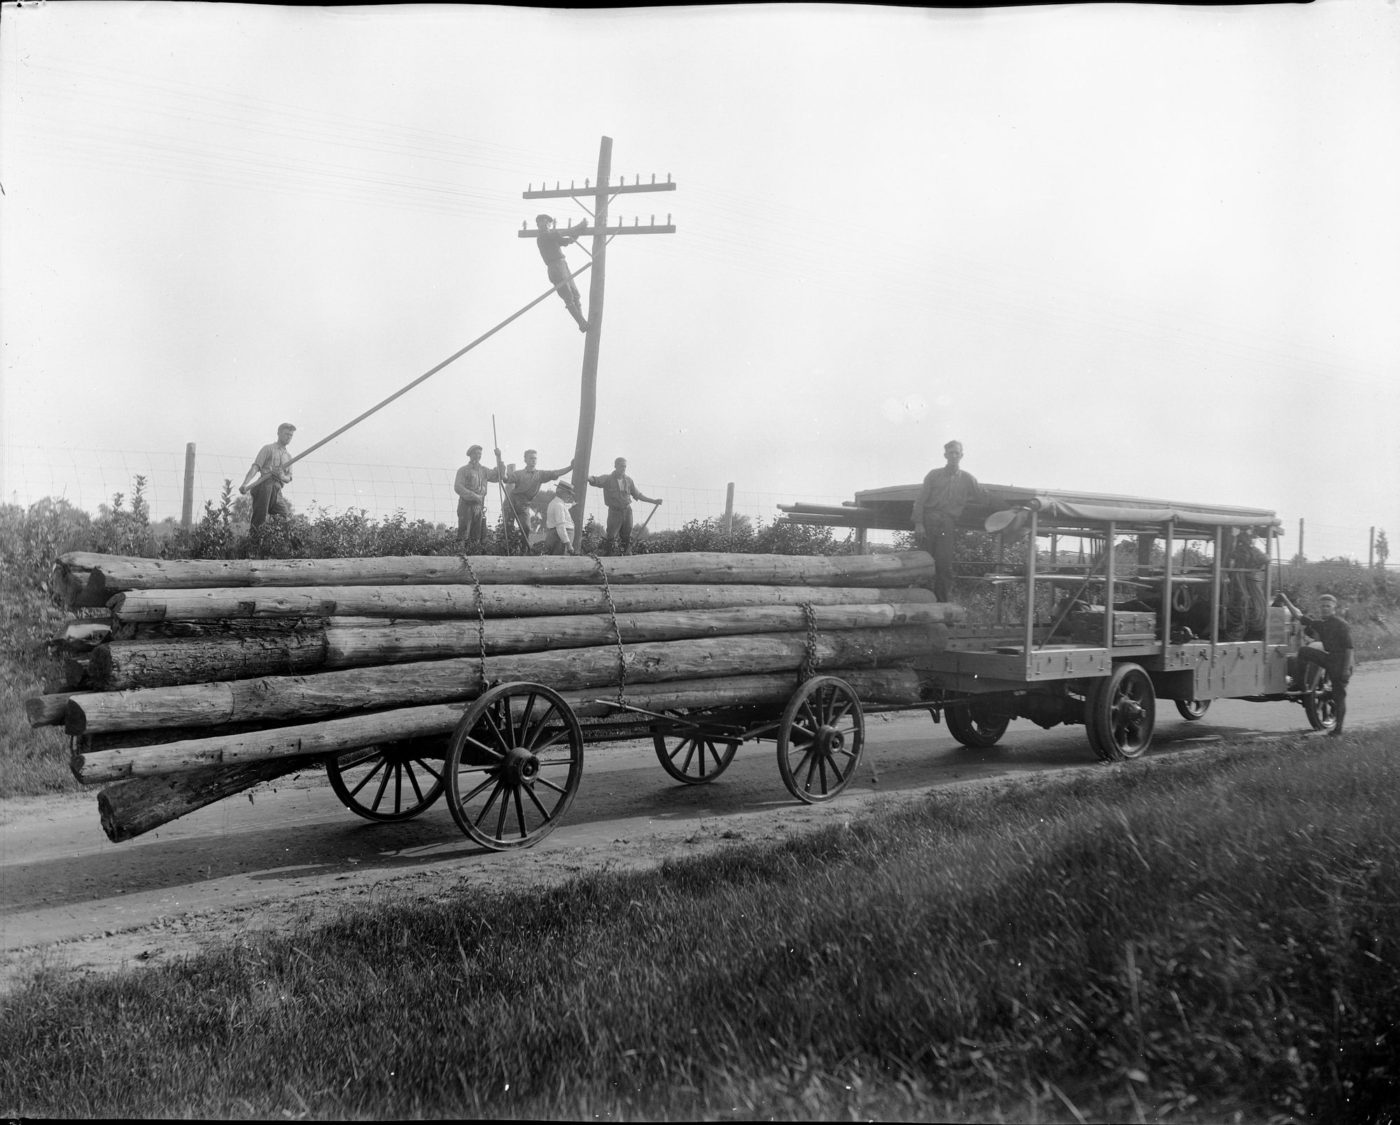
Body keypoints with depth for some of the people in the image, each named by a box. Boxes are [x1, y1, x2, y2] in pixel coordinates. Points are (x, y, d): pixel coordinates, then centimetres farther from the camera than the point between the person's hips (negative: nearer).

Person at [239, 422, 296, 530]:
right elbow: (255, 467, -1)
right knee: (259, 521, -13)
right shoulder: (268, 448, 11)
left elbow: (289, 479, 20)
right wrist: (245, 484, -16)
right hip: (264, 485, -5)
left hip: (277, 490, 5)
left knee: (287, 516, -13)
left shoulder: (288, 456, 27)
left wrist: (282, 477, -6)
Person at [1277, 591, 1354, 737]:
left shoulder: (1342, 625, -12)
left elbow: (1348, 648, -16)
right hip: (1329, 658, 7)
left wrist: (1346, 669, -22)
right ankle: (1301, 685, -3)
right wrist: (1285, 601, 6)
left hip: (1341, 661, -7)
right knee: (1304, 651, -5)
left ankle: (1339, 727, 2)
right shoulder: (1319, 624, 8)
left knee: (1339, 694, -4)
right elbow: (1299, 616, 11)